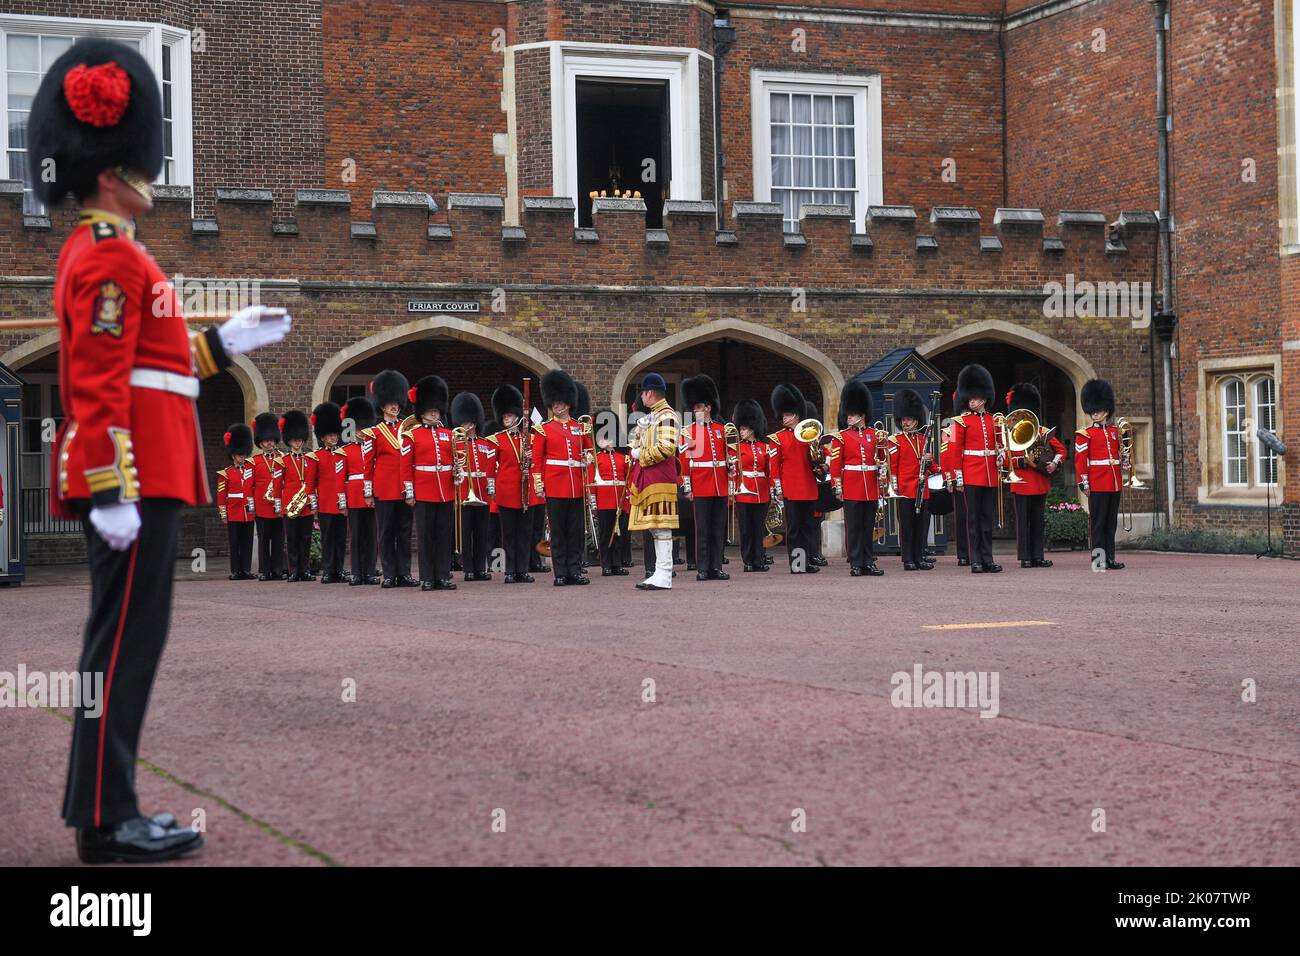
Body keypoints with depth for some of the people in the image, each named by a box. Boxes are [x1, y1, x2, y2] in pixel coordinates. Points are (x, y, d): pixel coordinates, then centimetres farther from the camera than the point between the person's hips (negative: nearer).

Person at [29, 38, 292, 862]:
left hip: (136, 472, 11)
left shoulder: (96, 250, 20)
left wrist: (228, 340, 25)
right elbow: (101, 384, -20)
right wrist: (112, 490, -24)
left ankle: (109, 808, 18)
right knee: (127, 640, -7)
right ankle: (106, 823, -3)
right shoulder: (112, 256, -12)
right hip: (134, 474, -11)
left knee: (126, 640, 12)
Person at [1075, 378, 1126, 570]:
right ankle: (1098, 558, -3)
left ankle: (1109, 559, 11)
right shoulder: (1085, 434, -1)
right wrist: (1084, 483, -12)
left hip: (1115, 484, 5)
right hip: (1097, 485, -5)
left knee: (1111, 523, 8)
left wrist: (1125, 462, 0)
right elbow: (1080, 460, -5)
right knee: (1097, 522, -4)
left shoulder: (1115, 432, 14)